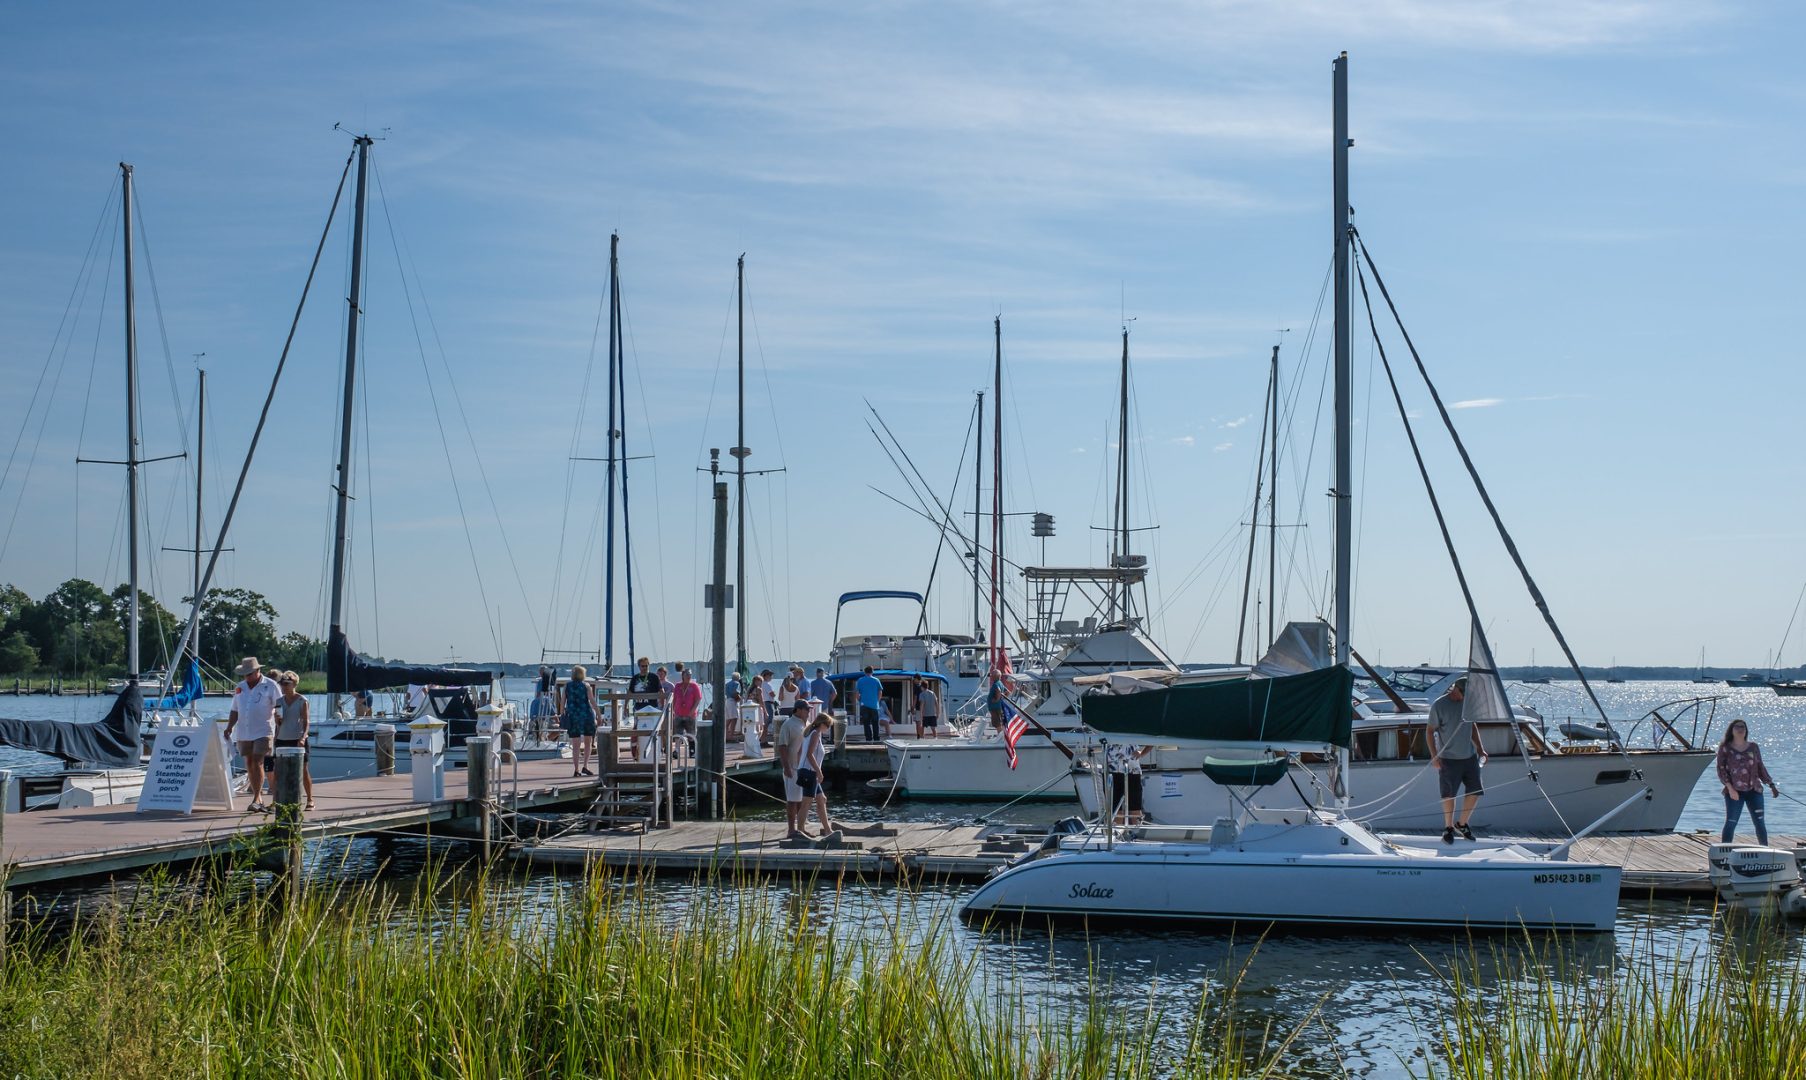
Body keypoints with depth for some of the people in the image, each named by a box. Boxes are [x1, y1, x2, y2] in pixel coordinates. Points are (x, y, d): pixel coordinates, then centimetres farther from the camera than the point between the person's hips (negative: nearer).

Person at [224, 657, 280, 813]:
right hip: (244, 732, 6)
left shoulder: (270, 686, -3)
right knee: (249, 764, 7)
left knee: (257, 763, -14)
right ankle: (259, 798, 16)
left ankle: (256, 799, -15)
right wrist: (229, 727, 5)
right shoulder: (240, 688, 13)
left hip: (263, 731, -6)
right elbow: (235, 710, 18)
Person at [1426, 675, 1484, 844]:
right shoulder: (1439, 705, -12)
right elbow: (1430, 730, -9)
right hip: (1449, 758, -5)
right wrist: (1434, 756, -16)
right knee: (1449, 795, 1)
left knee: (1475, 791, 5)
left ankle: (1462, 824, 23)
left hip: (1470, 756, 6)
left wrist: (1480, 749, 14)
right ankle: (1448, 828, 17)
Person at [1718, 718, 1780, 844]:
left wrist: (1771, 785, 12)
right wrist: (1730, 788, -13)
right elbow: (1721, 769, -3)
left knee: (1760, 822, 2)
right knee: (1731, 823, -4)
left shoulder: (1753, 747, 11)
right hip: (1735, 791, -3)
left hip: (1754, 790, 3)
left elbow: (1760, 768, 17)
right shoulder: (1725, 748, 2)